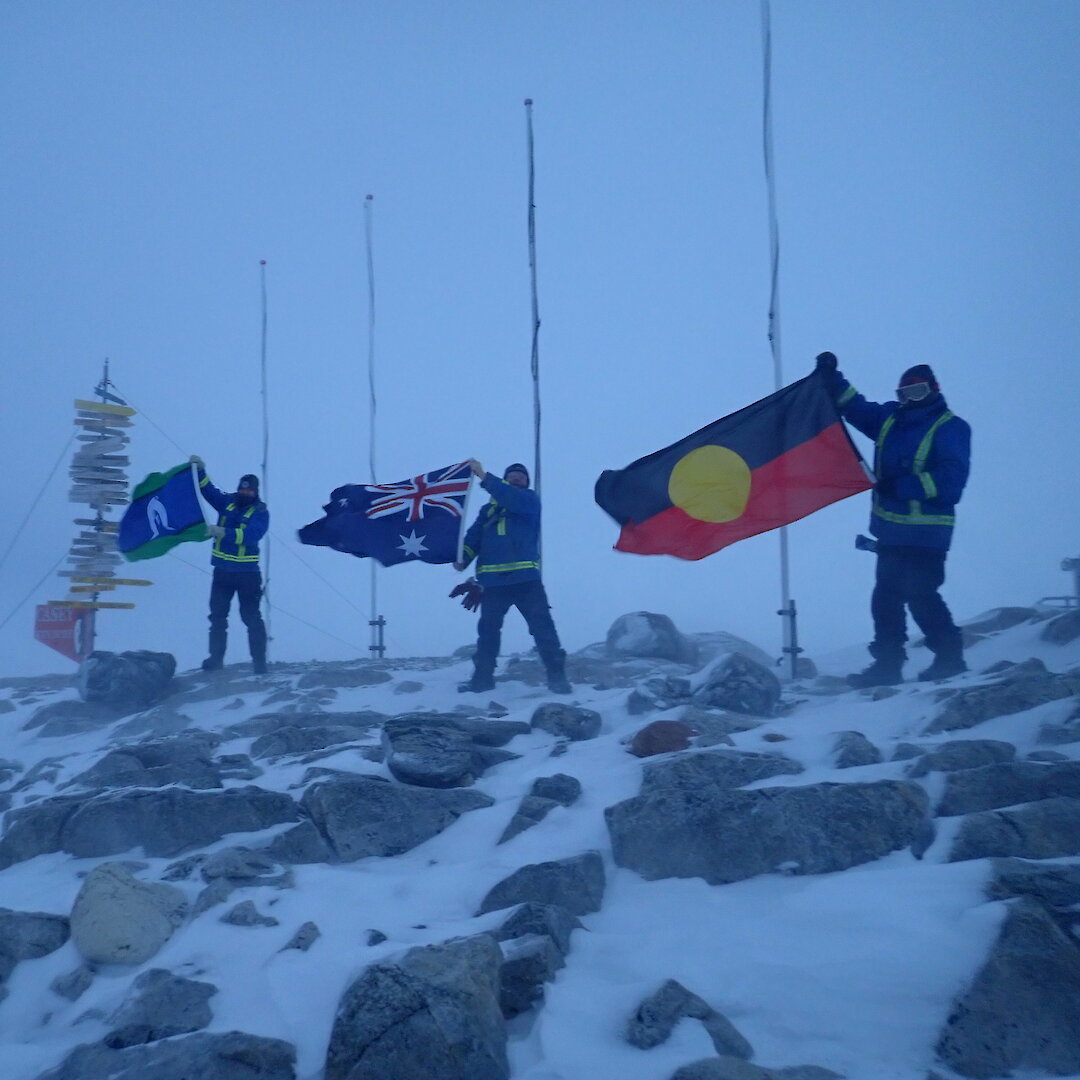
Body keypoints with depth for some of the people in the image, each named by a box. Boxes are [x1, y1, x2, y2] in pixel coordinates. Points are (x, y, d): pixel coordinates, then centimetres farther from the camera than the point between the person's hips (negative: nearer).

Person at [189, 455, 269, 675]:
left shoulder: (260, 512, -10)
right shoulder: (228, 502, 6)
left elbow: (251, 535, -25)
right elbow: (207, 490, -1)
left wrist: (225, 533, -35)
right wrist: (200, 471, -17)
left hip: (247, 573, -5)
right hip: (222, 570, 5)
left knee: (251, 617, -1)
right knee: (217, 615, 10)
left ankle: (259, 661, 4)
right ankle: (216, 657, 19)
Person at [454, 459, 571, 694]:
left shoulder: (530, 499, 10)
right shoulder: (489, 509, 22)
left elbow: (513, 499, -14)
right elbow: (473, 537, 10)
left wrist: (483, 476, -20)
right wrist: (462, 558, -9)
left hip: (526, 578, -4)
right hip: (493, 581, 4)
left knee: (542, 626, -7)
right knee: (488, 630, 10)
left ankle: (556, 675, -2)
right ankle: (483, 676, 21)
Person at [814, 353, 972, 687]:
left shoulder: (950, 428, -9)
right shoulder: (890, 419, 10)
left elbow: (950, 479, -18)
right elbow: (854, 406, 15)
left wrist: (901, 486, -22)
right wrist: (831, 377, 1)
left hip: (926, 533, -7)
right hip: (890, 531, 8)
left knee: (921, 597, -8)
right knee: (886, 599, 11)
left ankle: (950, 658, 9)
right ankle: (887, 664, 21)